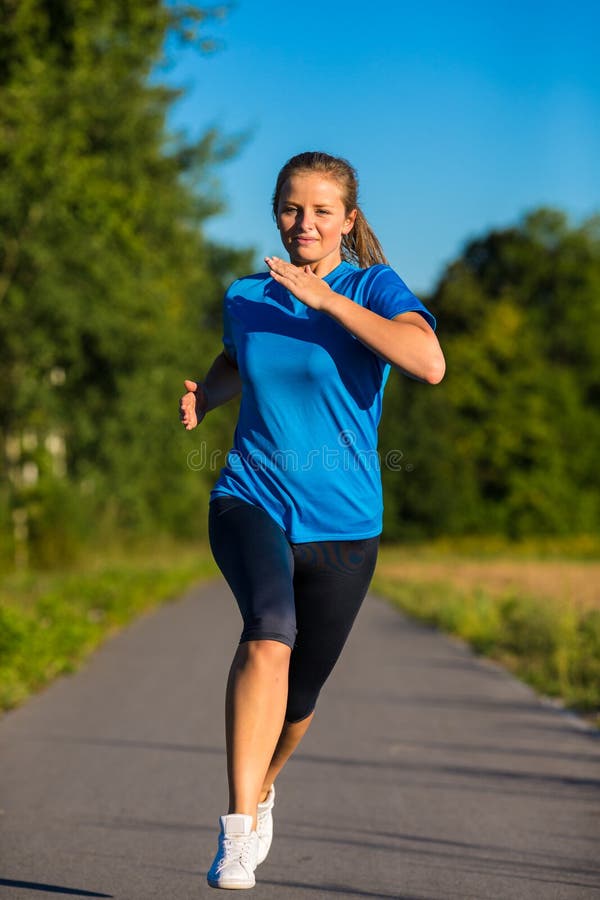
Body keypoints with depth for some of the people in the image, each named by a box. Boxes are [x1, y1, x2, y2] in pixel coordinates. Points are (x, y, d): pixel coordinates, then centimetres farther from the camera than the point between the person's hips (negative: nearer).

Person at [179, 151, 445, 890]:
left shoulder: (376, 287, -6)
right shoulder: (245, 297, 5)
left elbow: (430, 364, -26)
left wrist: (328, 298, -25)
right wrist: (204, 396, 7)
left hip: (342, 524, 0)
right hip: (250, 503, 0)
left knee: (297, 699, 12)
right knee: (271, 631, -31)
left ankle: (262, 787, 47)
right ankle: (238, 833, -32)